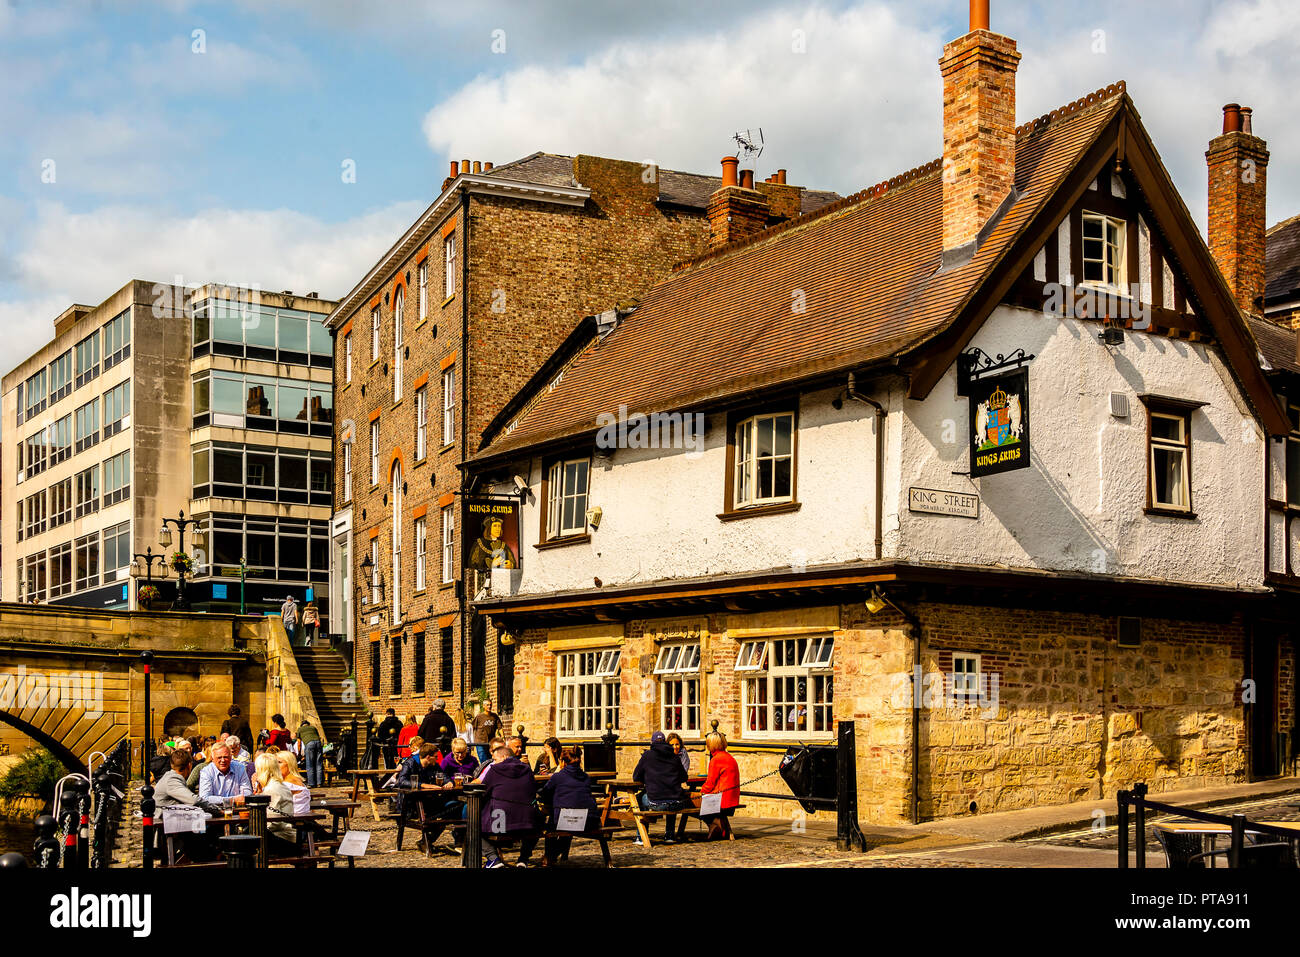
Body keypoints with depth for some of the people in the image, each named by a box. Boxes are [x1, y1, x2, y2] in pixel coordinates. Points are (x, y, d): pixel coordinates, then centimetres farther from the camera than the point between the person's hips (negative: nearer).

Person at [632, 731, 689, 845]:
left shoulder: (648, 755, 5)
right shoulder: (675, 757, 12)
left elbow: (636, 778, 12)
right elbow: (684, 778, 22)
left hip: (657, 803, -3)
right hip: (678, 804, 3)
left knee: (640, 797, 28)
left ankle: (641, 837, 25)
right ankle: (669, 835, 36)